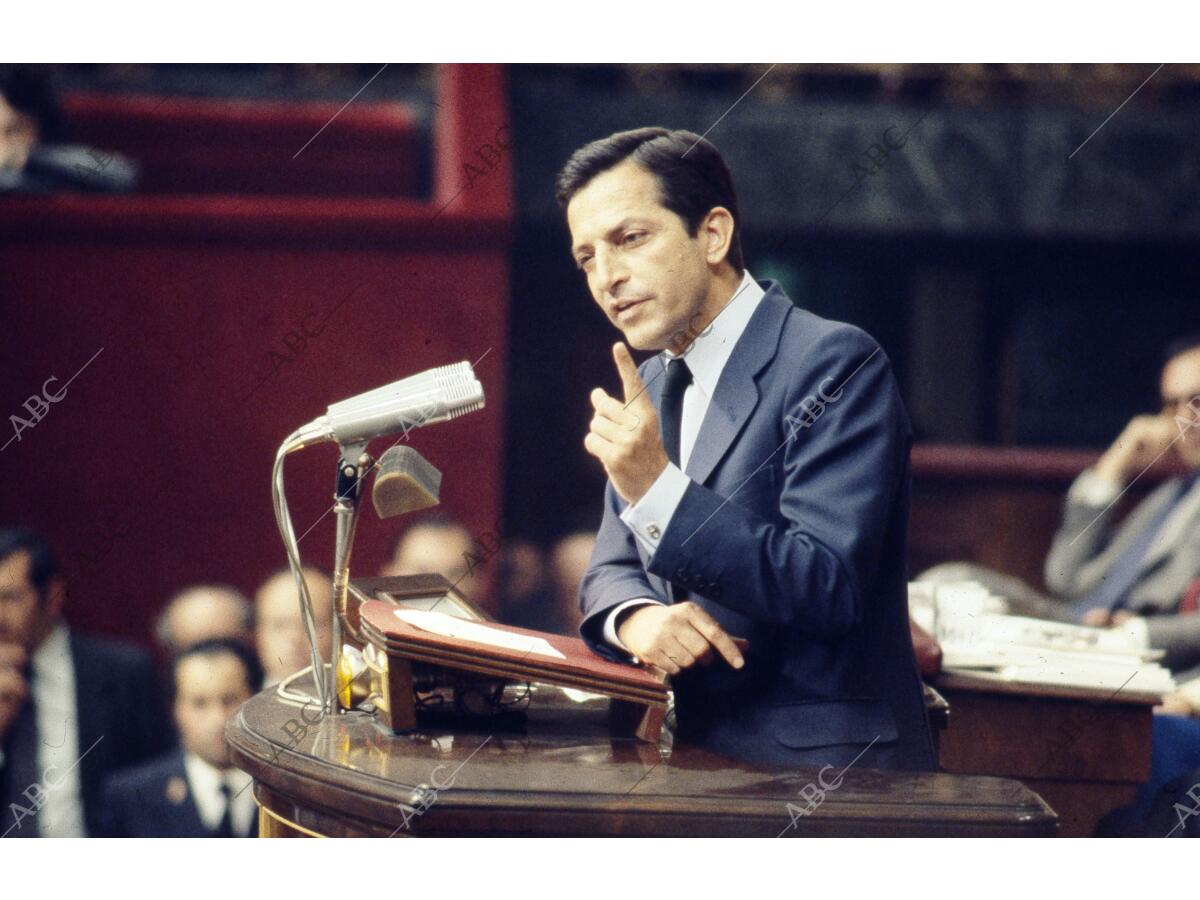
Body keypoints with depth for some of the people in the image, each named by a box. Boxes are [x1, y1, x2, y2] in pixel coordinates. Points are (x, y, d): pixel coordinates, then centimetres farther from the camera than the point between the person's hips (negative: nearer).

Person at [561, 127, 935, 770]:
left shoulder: (834, 364, -10)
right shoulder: (653, 384, 16)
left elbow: (829, 590, -18)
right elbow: (613, 567, 18)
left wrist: (659, 491, -26)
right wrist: (636, 616, -7)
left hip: (819, 765, -7)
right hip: (692, 752, 7)